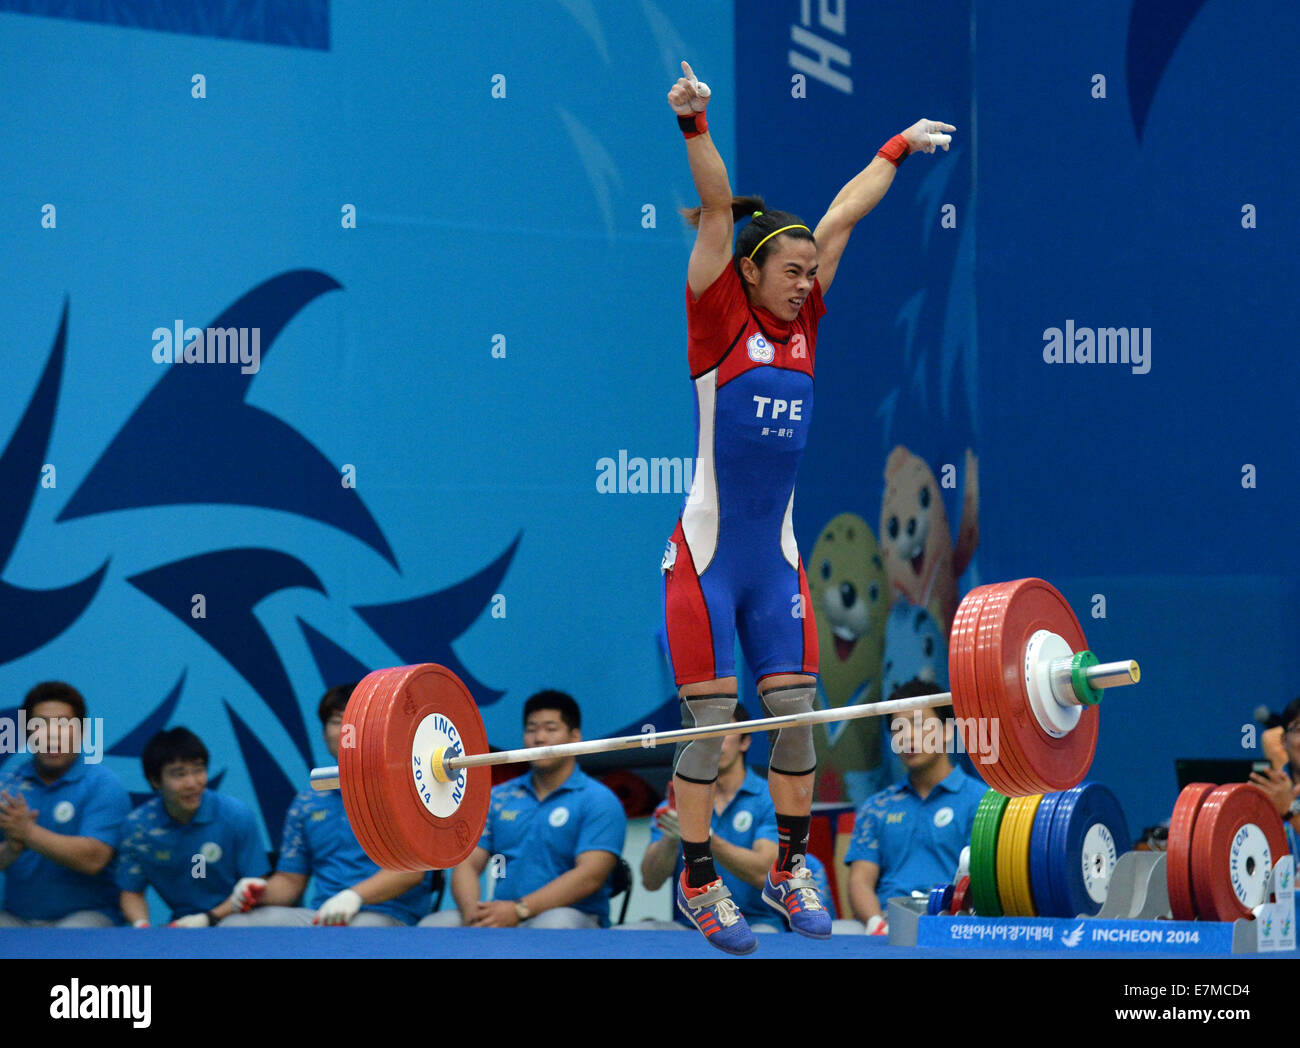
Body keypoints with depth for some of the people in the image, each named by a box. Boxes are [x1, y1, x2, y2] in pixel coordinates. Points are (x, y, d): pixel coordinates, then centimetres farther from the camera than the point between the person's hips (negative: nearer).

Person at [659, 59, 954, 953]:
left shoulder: (803, 325, 6)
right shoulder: (720, 320, -7)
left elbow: (842, 217, 16)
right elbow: (717, 210, -17)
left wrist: (897, 150, 23)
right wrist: (695, 126, -26)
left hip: (776, 558, 6)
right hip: (708, 555, -6)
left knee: (796, 714, 5)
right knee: (711, 721, -3)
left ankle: (789, 871, 19)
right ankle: (698, 884, 6)